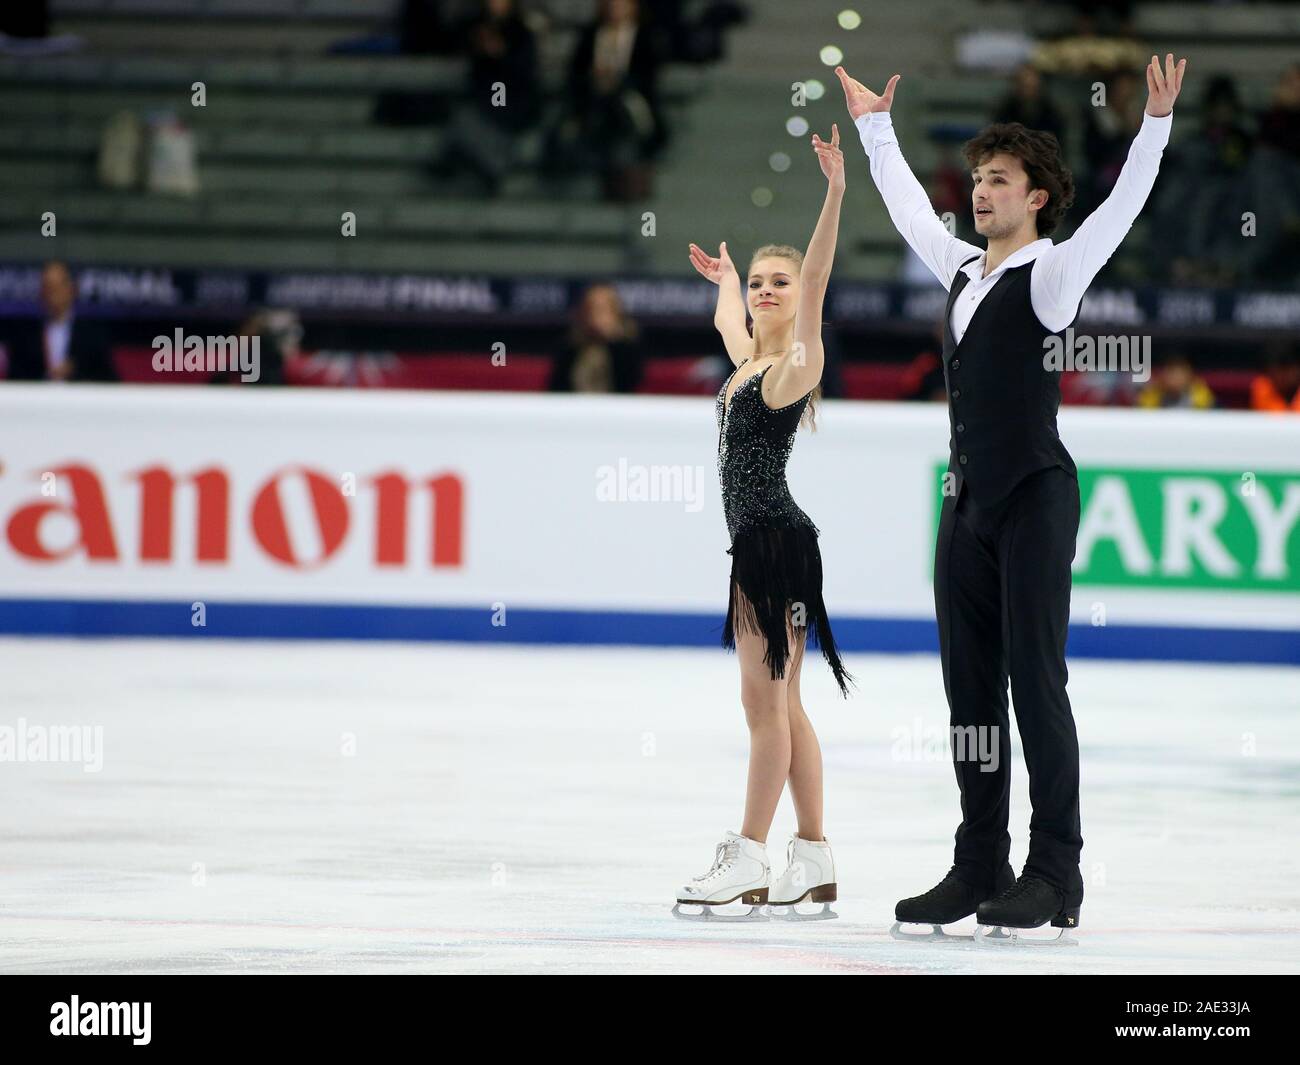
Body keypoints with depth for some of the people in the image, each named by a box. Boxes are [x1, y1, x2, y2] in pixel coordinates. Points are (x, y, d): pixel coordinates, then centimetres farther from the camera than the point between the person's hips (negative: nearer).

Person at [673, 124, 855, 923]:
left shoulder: (796, 363, -7)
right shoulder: (748, 362, 16)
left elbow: (815, 283, -21)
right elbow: (731, 320, 40)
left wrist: (836, 194, -30)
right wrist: (724, 280, 58)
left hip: (777, 542, -9)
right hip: (756, 543, 9)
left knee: (766, 702, -7)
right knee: (782, 707, 9)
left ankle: (747, 861, -5)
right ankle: (814, 865, 12)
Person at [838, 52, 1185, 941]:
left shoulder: (1051, 274, -5)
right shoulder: (962, 270, 14)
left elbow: (1120, 209, -18)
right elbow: (908, 205, 29)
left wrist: (1156, 126, -29)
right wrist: (876, 125, 38)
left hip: (1034, 500, -7)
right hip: (968, 501, 7)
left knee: (1036, 682, -7)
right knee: (970, 689, 6)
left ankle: (1055, 876, -5)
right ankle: (979, 868, 11)